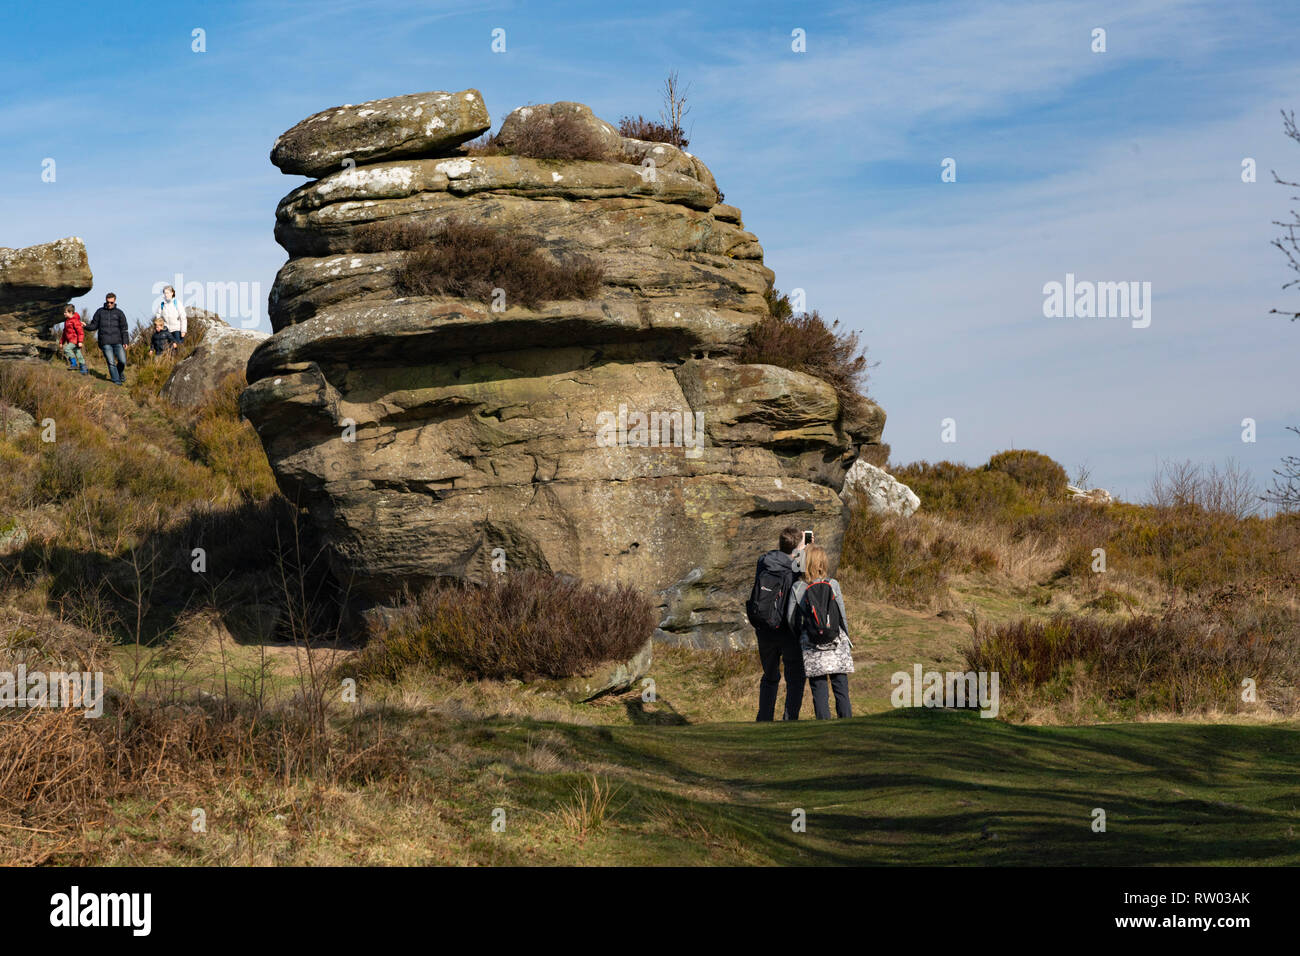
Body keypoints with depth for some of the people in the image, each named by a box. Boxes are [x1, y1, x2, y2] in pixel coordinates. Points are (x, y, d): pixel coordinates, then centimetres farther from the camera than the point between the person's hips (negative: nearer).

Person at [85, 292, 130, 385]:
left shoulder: (119, 313, 10)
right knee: (111, 362, -6)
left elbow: (124, 329, 8)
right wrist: (86, 326, -9)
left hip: (117, 342, 0)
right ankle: (116, 380, 4)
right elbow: (94, 325, 12)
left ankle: (120, 373, 24)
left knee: (122, 361, -6)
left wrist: (125, 342, -1)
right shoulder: (100, 312, 11)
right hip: (105, 343, 0)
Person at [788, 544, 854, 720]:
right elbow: (842, 615, 0)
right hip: (837, 646, 0)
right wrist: (846, 639, 13)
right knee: (841, 690, 5)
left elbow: (791, 620, -1)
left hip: (812, 648, 0)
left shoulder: (797, 588, -3)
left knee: (819, 690, 4)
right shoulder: (833, 585, -4)